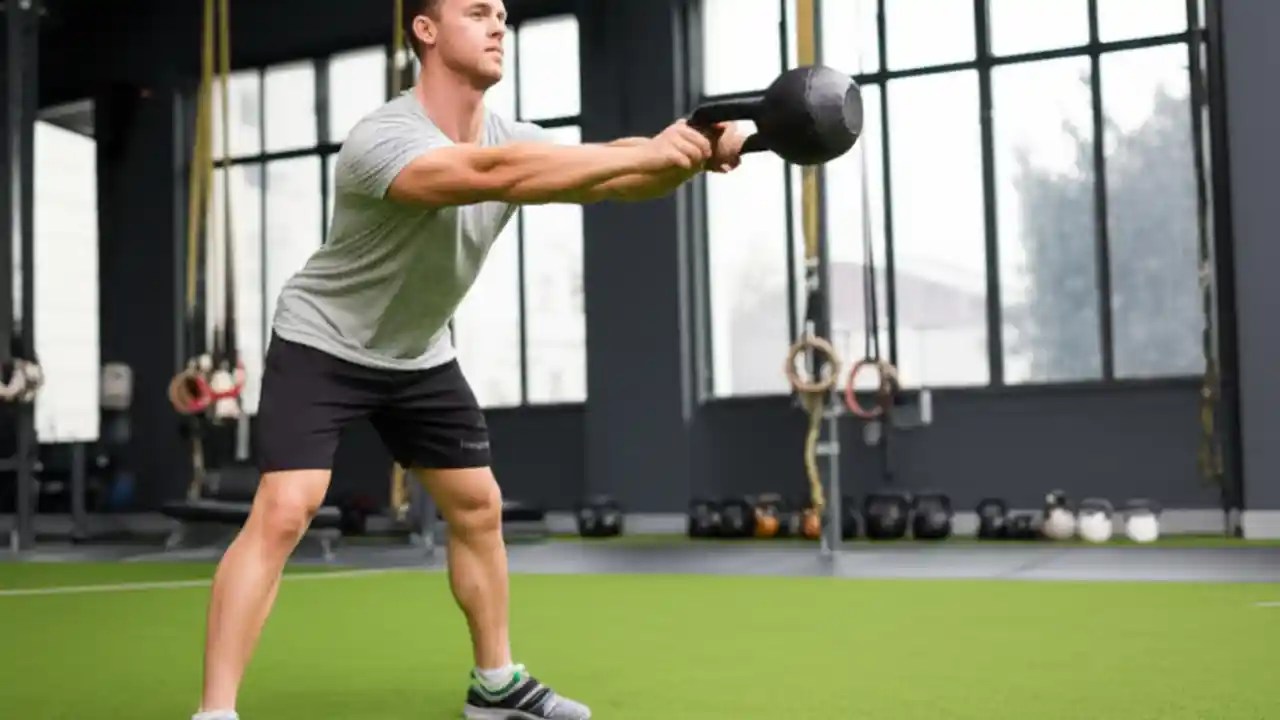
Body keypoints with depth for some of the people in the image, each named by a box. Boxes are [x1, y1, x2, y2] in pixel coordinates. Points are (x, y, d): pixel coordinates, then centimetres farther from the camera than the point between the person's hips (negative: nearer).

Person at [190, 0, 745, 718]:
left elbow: (616, 178, -19)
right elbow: (493, 173, -48)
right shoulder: (383, 139, -32)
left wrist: (695, 155, -42)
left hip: (420, 354, 7)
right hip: (322, 345, -7)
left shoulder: (512, 136, -8)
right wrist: (649, 149, -50)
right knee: (282, 515, -19)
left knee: (479, 506, 10)